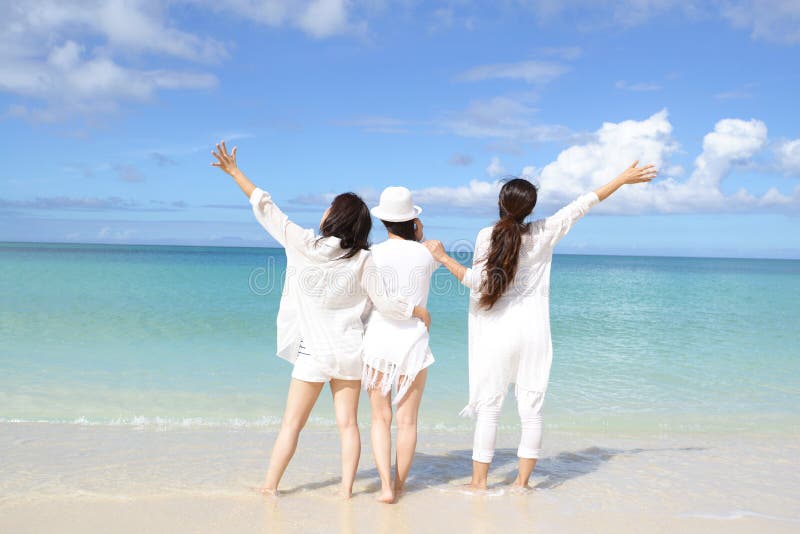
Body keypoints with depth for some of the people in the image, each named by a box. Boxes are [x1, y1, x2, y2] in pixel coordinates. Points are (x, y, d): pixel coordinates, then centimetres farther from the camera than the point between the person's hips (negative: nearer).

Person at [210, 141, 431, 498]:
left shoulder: (302, 244, -8)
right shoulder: (363, 260, -7)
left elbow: (267, 210, 0)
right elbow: (386, 304, -4)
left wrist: (235, 172, 10)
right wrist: (419, 311, 14)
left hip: (313, 351, -1)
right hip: (350, 351, 1)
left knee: (292, 422, 9)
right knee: (348, 423, 9)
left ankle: (269, 486, 14)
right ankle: (346, 488, 11)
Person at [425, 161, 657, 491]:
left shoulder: (487, 236, -8)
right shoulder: (543, 234, 0)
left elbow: (478, 283, -8)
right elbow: (582, 205, 9)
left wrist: (444, 258, -3)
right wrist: (622, 179, 20)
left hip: (497, 334, -2)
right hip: (534, 334, 2)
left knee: (488, 407, 5)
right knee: (531, 409, 8)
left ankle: (479, 481, 11)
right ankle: (522, 482, 14)